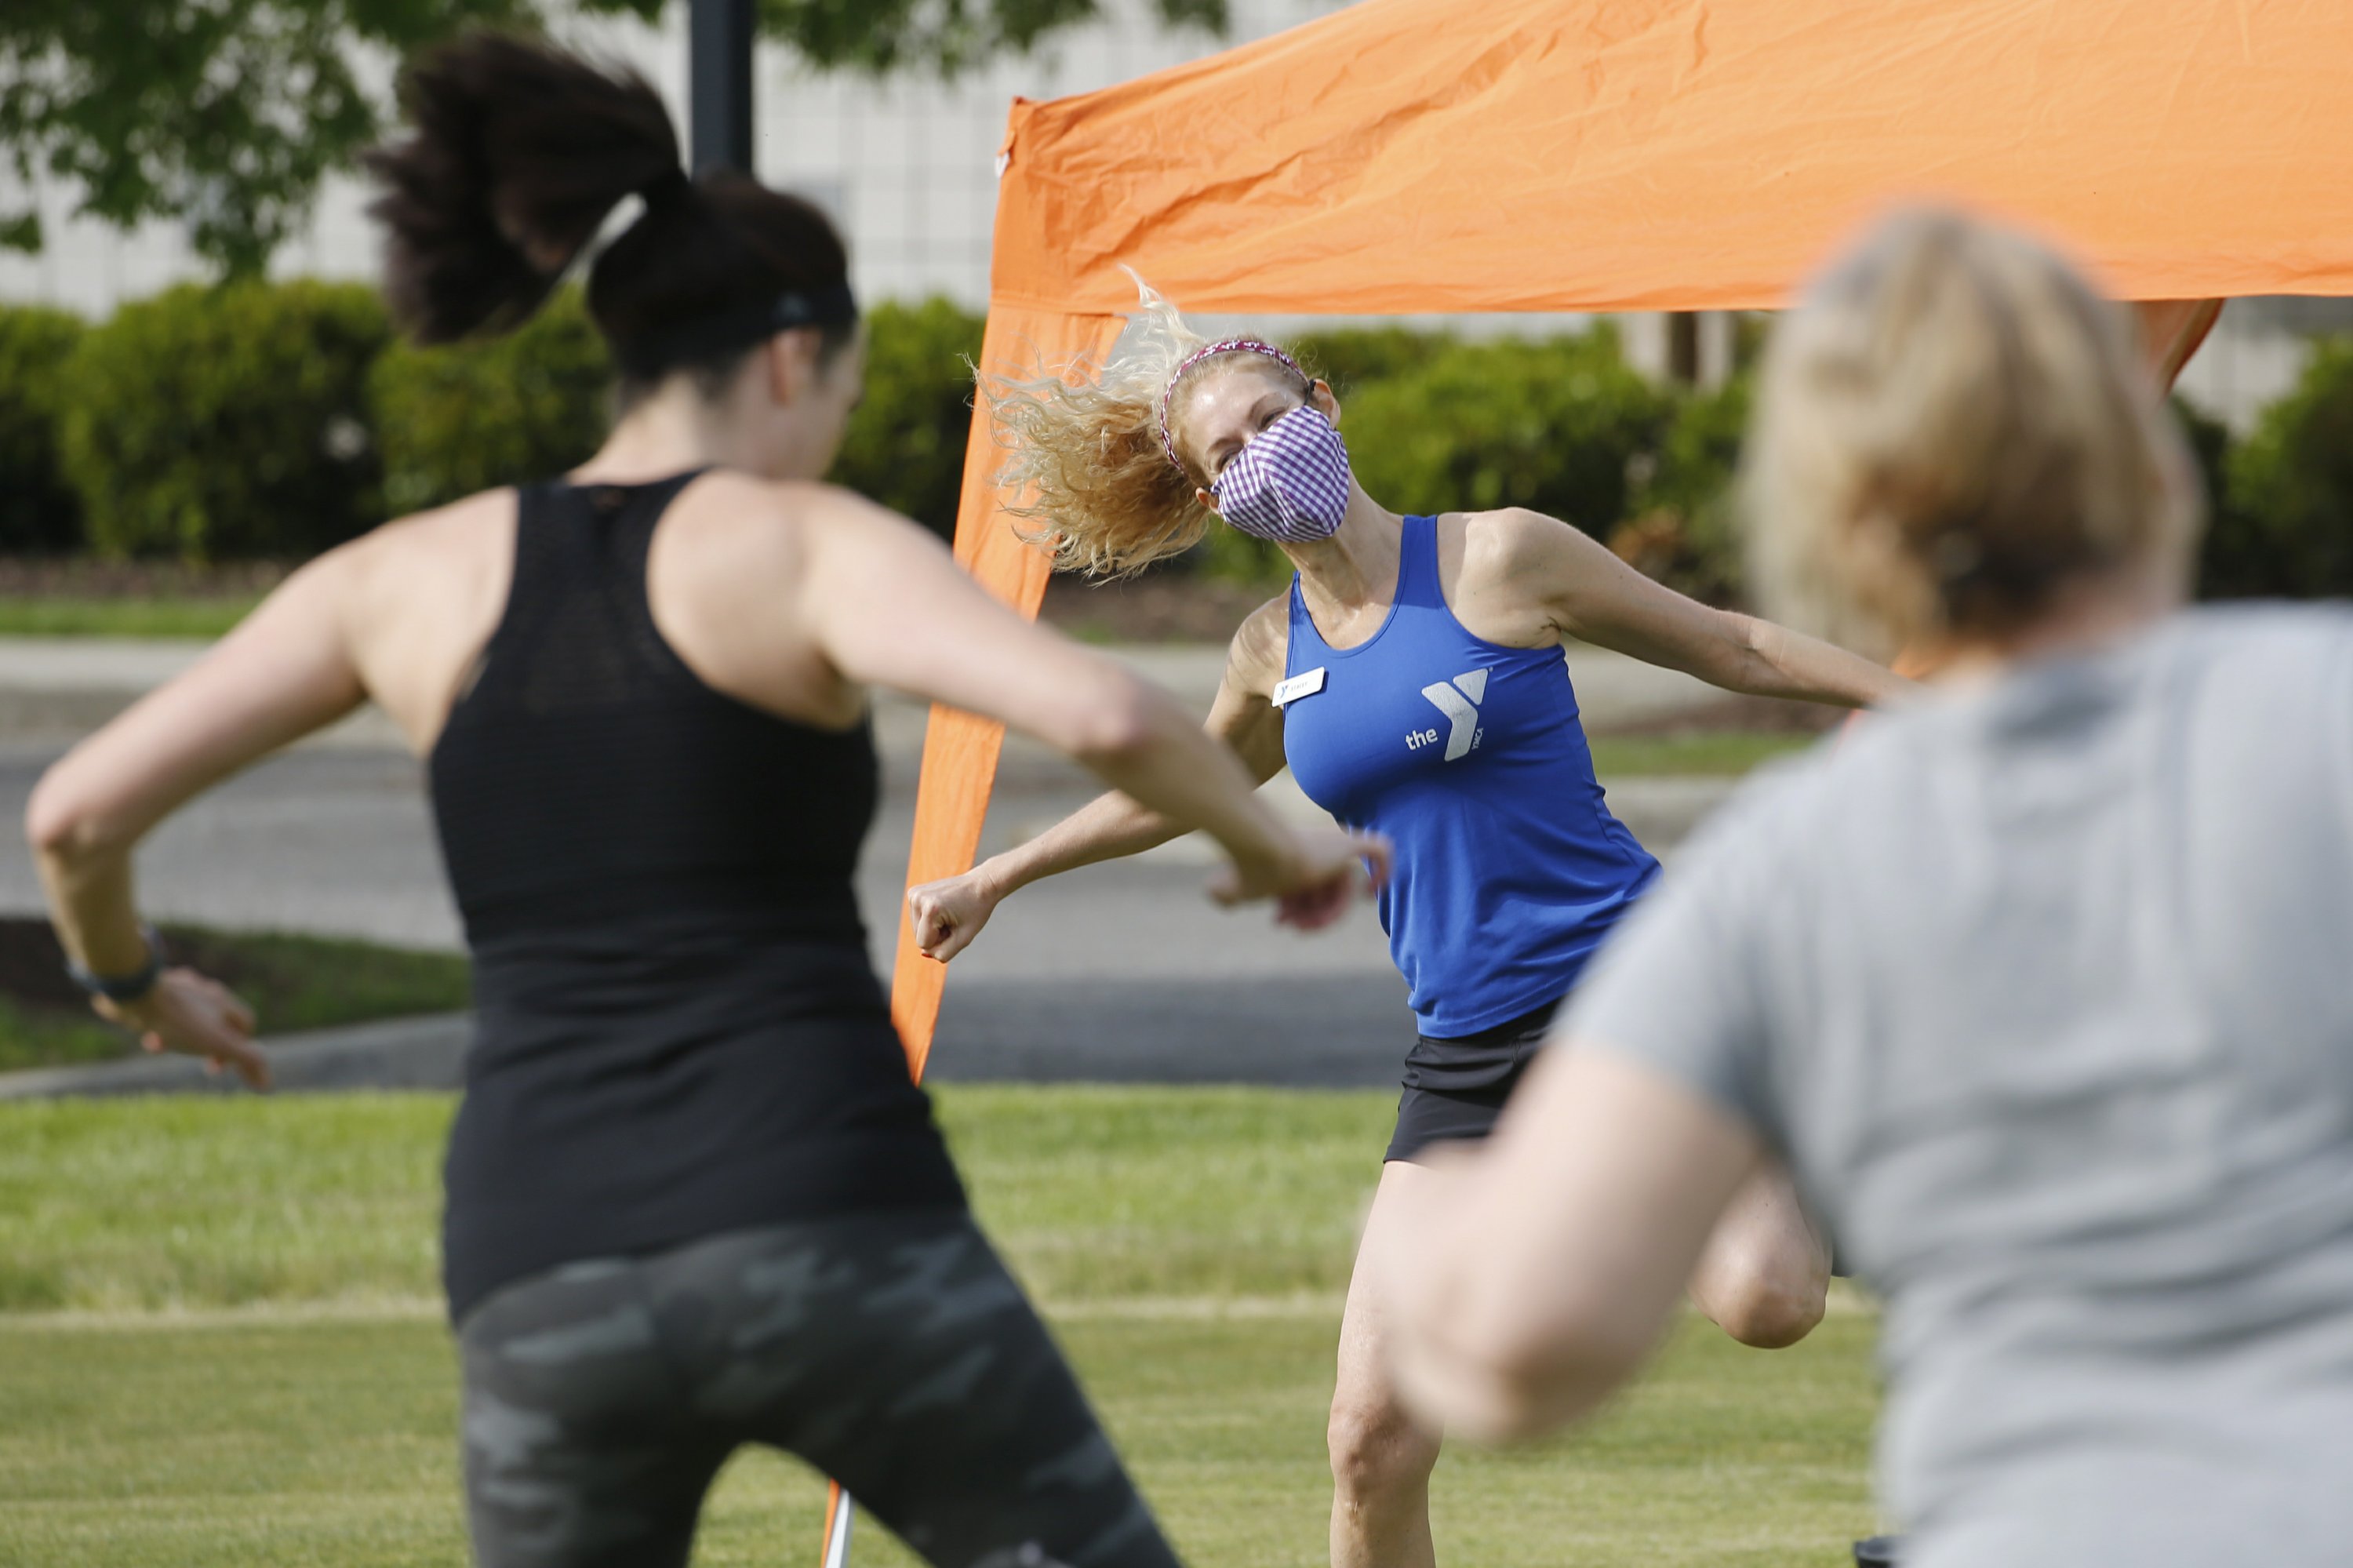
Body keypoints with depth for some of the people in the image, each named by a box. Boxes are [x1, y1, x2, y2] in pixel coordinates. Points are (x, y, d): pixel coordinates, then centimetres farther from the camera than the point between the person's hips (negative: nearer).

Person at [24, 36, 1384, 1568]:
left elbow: (77, 811, 11)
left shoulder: (409, 573, 13)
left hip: (556, 1293, 3)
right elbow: (1103, 713, -16)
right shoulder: (813, 546, 2)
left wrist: (129, 979, 35)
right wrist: (1275, 844, 5)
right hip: (830, 1244, -3)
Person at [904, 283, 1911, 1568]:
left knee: (1760, 1303, -30)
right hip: (1464, 1060, 4)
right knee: (1374, 1438, -7)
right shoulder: (1273, 654, 11)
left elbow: (1734, 650, 5)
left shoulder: (1498, 559, -4)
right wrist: (996, 879, 39)